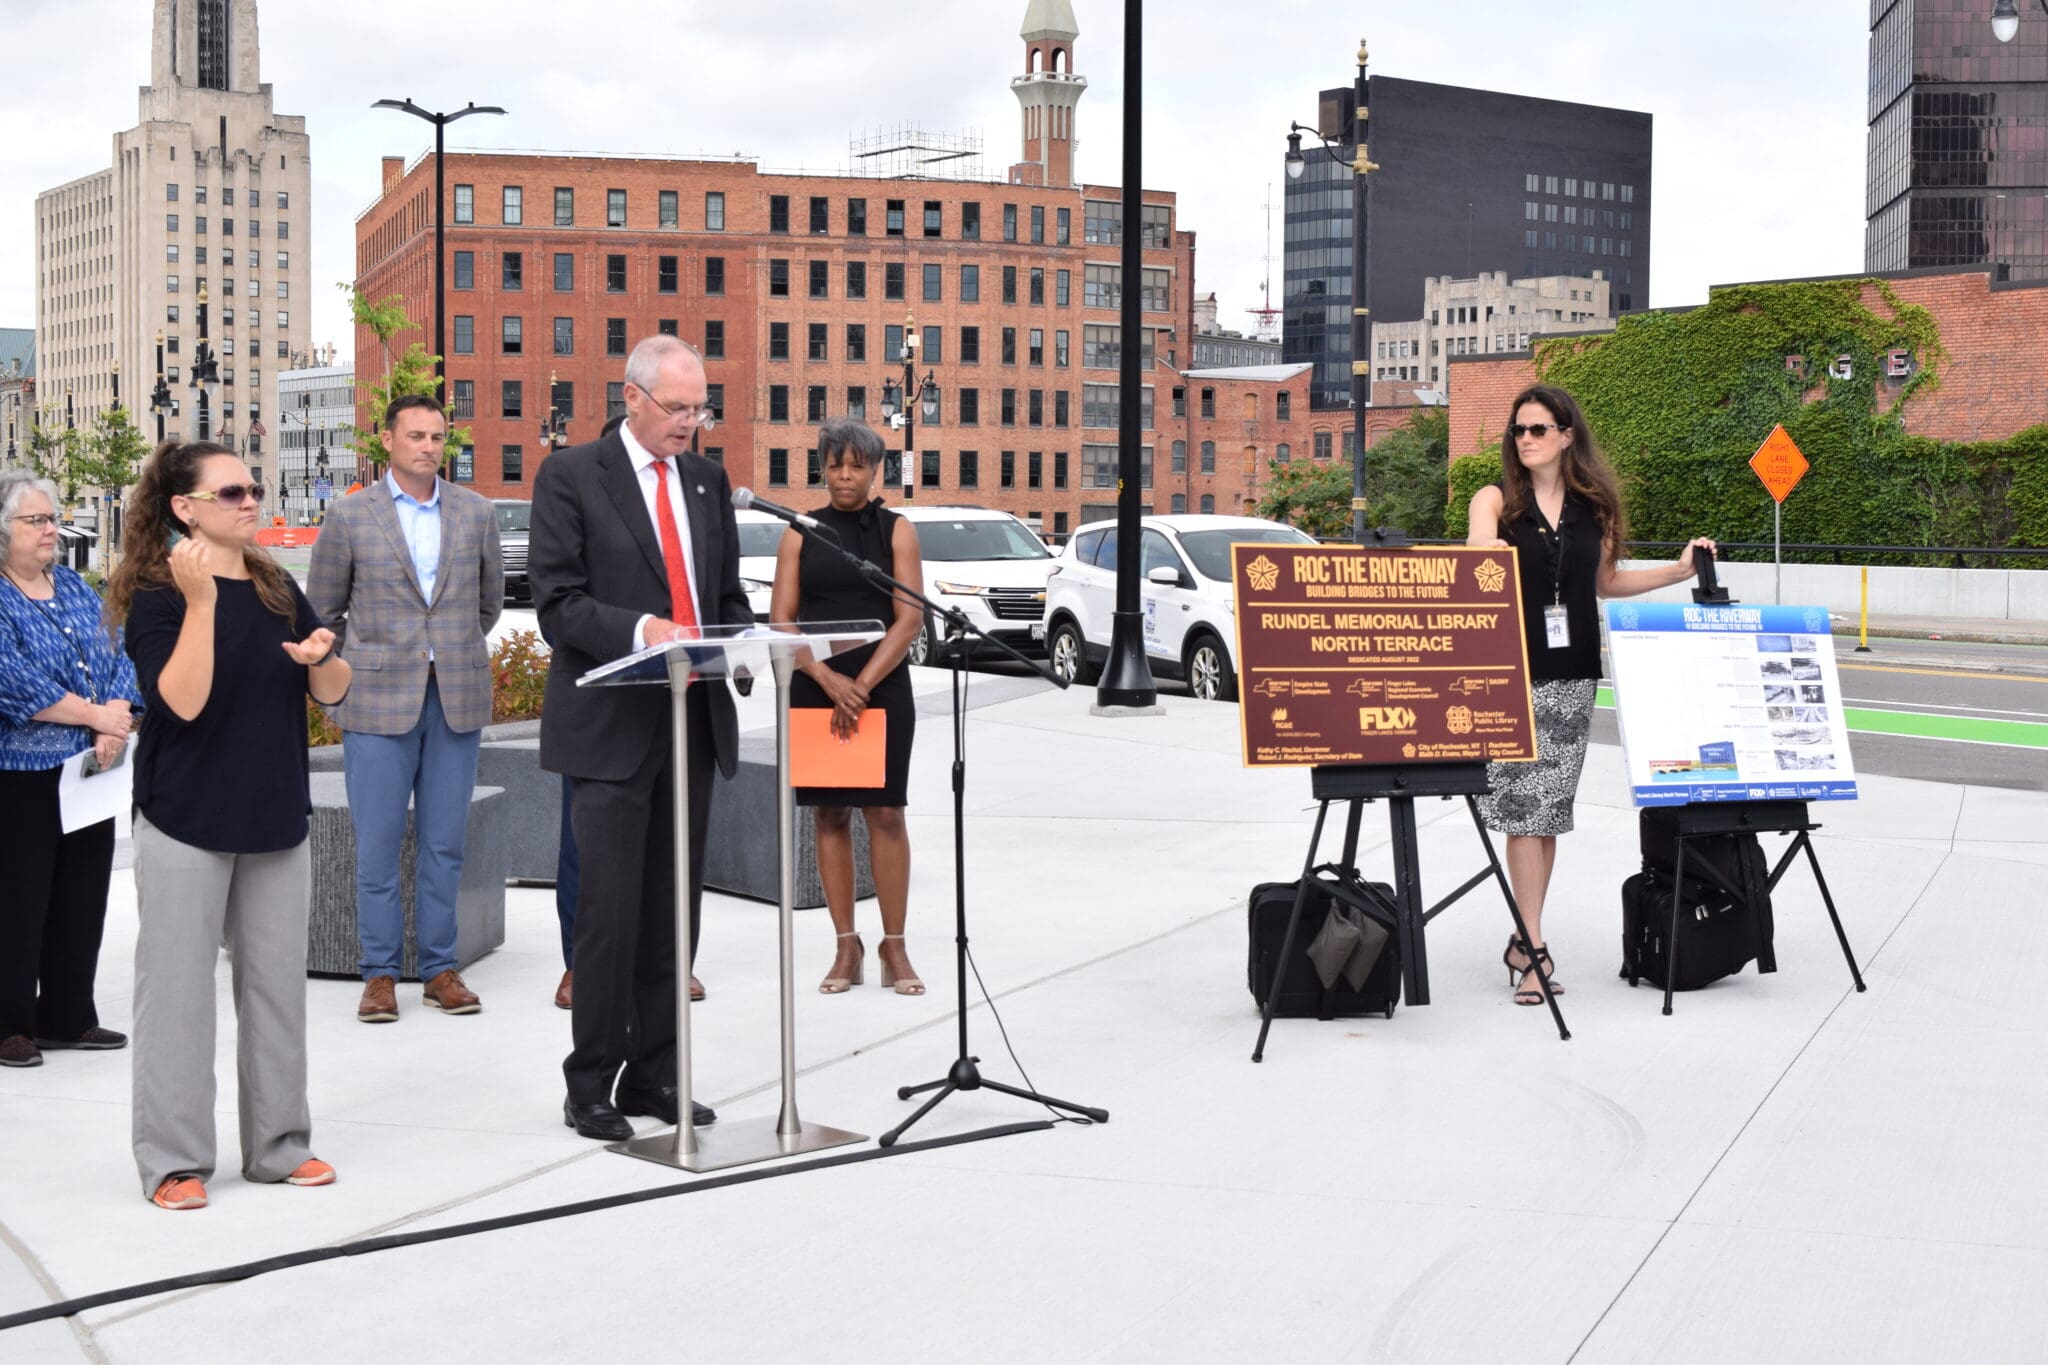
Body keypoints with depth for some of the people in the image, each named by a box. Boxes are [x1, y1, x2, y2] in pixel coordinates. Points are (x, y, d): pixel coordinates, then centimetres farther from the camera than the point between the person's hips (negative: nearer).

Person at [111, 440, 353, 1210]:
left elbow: (331, 695, 9)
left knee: (277, 984, 11)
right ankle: (173, 1159, 8)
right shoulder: (157, 596, -9)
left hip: (275, 820, 6)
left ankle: (278, 1145, 21)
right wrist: (200, 602, -28)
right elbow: (182, 703, -22)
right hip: (187, 824, -6)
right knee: (178, 988, 0)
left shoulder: (277, 589, 8)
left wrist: (319, 659, -13)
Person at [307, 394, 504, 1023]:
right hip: (378, 702, -2)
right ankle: (380, 973, 9)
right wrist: (353, 673, 10)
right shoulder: (350, 516, 1)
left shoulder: (476, 513, 8)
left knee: (444, 842, 6)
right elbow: (321, 610, 9)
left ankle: (439, 969, 14)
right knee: (377, 845, 0)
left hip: (457, 701, 2)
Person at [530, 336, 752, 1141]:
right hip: (612, 726, -6)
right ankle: (591, 1085, 6)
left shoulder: (707, 480, 14)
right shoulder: (571, 477, -4)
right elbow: (558, 604, -10)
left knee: (674, 910, 9)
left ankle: (654, 1075, 18)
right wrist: (642, 630, -25)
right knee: (609, 909, -5)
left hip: (695, 721, 6)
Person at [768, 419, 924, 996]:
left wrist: (862, 687, -13)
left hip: (883, 689, -2)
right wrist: (829, 680, -13)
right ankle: (846, 947, 9)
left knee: (885, 813, -4)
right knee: (831, 815, 3)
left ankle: (894, 947, 2)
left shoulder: (897, 531, 3)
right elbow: (781, 620, 1)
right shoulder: (801, 533, 7)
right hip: (815, 689, 2)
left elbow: (910, 619, -4)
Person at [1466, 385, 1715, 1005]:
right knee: (1523, 807, -8)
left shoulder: (1594, 506, 11)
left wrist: (1679, 571, 15)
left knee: (1550, 809, 6)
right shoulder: (1495, 500, 1)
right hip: (1513, 670, -4)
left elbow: (1606, 581, 22)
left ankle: (1524, 941, 15)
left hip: (1573, 673, 4)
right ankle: (1533, 948, -7)